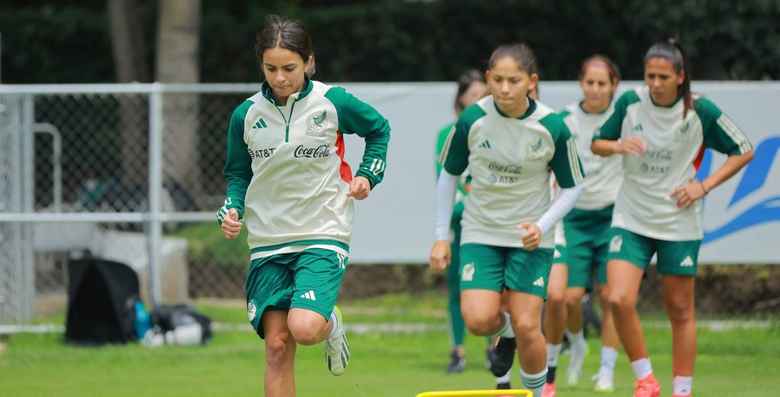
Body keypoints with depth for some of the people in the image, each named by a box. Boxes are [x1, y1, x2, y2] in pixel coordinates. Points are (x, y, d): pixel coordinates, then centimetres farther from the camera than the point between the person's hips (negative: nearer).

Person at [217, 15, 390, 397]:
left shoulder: (333, 102, -6)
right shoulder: (246, 115, -1)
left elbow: (379, 130, 14)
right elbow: (237, 175, 12)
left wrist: (367, 175, 2)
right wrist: (231, 211, -5)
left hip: (323, 235, -3)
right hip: (267, 241, 3)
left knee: (305, 329, -23)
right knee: (276, 344, -3)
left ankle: (331, 326, 14)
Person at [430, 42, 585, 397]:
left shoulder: (552, 127, -13)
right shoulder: (472, 120, -10)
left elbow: (571, 187, 0)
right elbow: (449, 174, 5)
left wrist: (542, 226, -16)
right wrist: (441, 236, 4)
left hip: (530, 238, -1)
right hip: (480, 234, 1)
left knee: (527, 328, -7)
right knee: (478, 321, -15)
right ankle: (504, 329, 21)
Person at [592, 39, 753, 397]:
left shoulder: (700, 111, -10)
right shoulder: (630, 102, -5)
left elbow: (743, 151, 1)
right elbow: (597, 143, 8)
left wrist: (704, 186, -9)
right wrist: (616, 146, -15)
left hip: (679, 223, -1)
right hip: (631, 219, 1)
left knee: (680, 310, 6)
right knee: (619, 300, -15)